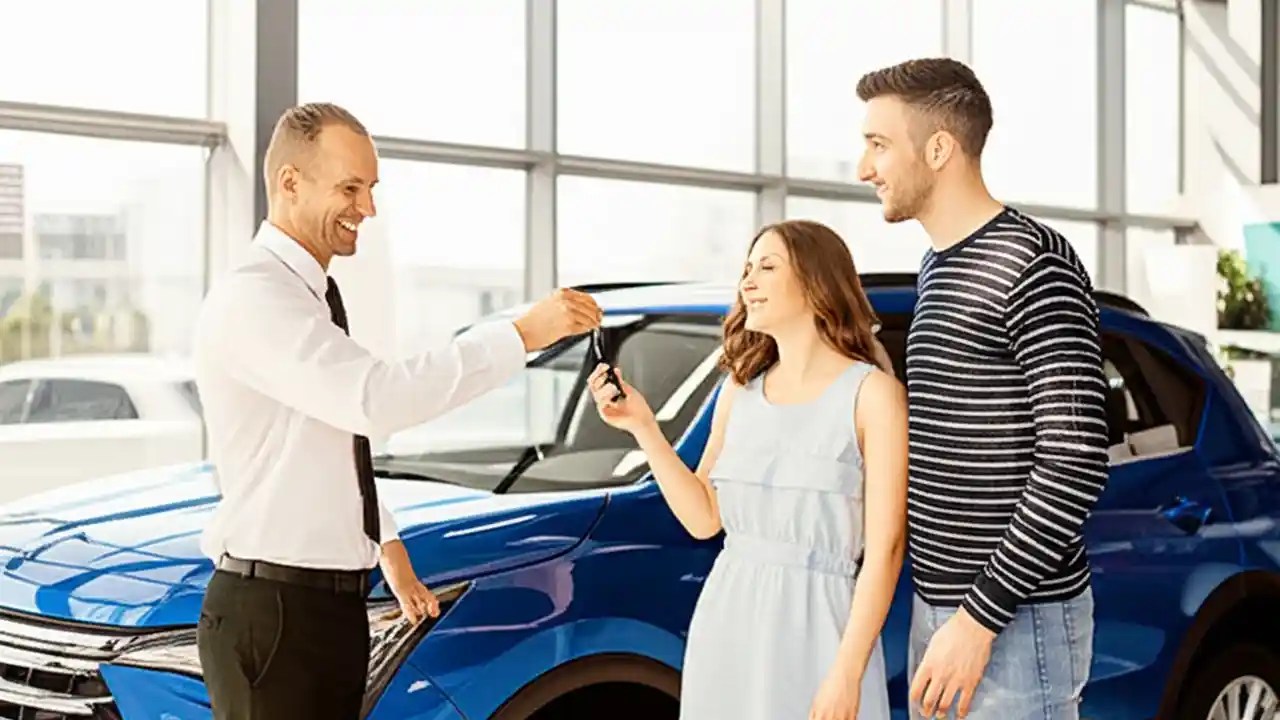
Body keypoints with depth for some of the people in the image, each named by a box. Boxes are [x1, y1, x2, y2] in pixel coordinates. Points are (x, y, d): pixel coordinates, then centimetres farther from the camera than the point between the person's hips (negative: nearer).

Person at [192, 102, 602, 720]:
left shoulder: (315, 296, 13)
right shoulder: (250, 299, -18)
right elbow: (375, 399, -31)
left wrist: (390, 551, 24)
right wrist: (523, 335, -30)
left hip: (335, 603, 9)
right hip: (271, 611, -9)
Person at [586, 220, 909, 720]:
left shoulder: (871, 393, -7)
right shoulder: (739, 391, 10)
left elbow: (885, 548, -11)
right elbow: (704, 519, 8)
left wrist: (847, 673, -17)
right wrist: (643, 427, -2)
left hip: (814, 628, -5)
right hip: (727, 622, 5)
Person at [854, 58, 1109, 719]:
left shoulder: (1032, 266, -14)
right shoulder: (938, 267, 14)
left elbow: (1076, 463, -20)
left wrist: (981, 616, -20)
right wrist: (942, 608, 15)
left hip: (1016, 616, -8)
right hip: (938, 602, 8)